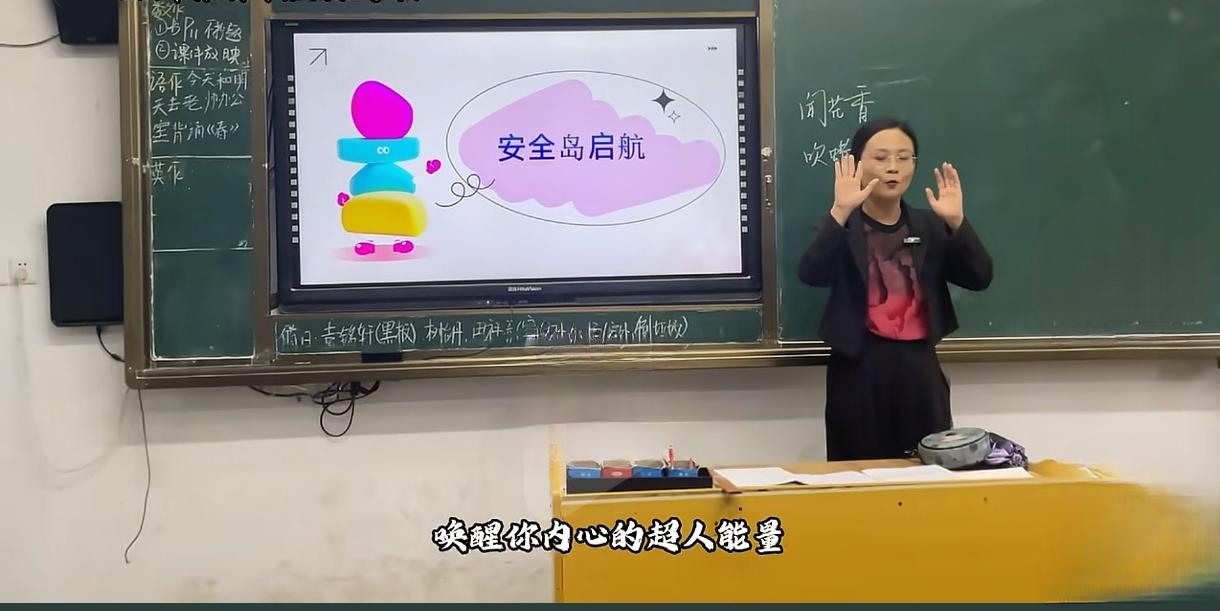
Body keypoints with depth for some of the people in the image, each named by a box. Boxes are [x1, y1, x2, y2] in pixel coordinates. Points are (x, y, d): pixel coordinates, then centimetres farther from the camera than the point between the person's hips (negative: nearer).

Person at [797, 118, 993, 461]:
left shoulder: (929, 226, 11)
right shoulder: (841, 227, 0)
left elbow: (979, 278, 0)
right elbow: (811, 274, -19)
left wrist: (956, 222, -15)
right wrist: (841, 210, -29)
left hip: (920, 370, 3)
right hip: (860, 370, -3)